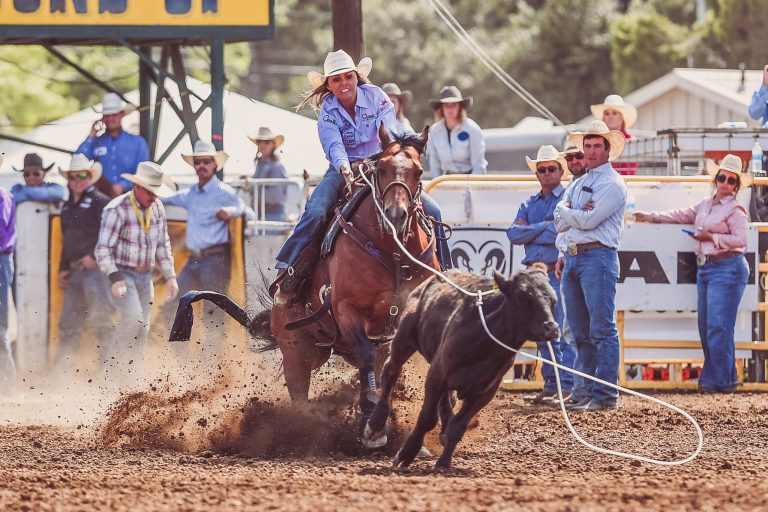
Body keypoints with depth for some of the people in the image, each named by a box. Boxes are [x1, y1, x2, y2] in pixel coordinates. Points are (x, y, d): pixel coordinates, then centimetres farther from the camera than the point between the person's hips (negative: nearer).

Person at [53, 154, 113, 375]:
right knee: (68, 322, 8)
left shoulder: (100, 202, -4)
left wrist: (94, 256, -17)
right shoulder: (67, 207, 21)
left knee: (100, 319, -9)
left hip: (95, 268, -8)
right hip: (74, 272, 8)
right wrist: (62, 269, 19)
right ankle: (61, 368, 11)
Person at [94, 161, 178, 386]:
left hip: (144, 276, 7)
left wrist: (170, 276, 8)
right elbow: (103, 248, -19)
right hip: (120, 273, -7)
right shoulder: (117, 210, -17)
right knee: (133, 317, -23)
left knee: (141, 329, 4)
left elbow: (163, 244, 15)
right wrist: (115, 279, -28)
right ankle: (111, 360, -7)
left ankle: (134, 377, 9)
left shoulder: (157, 208, 5)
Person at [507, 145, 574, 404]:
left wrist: (530, 232, -6)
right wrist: (545, 227, -8)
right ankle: (550, 384, 16)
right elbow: (513, 234, 3)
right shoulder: (529, 204, 18)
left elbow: (565, 232, -17)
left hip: (559, 273, -7)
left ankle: (566, 386, -11)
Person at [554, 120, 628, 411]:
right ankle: (584, 390, 13)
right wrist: (578, 213, -9)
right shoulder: (578, 185, 21)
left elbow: (589, 220, -14)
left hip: (598, 258, -8)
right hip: (572, 258, 8)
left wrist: (567, 213, 4)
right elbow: (560, 222, 10)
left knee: (602, 329, -9)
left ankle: (605, 395, -11)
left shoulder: (612, 184, -4)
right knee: (580, 330, 9)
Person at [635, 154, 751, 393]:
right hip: (705, 268, 9)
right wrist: (651, 217, 23)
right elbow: (681, 216, 23)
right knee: (706, 327, 9)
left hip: (727, 268, -9)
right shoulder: (705, 206, 16)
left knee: (718, 327, -11)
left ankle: (722, 380, -7)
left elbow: (740, 239, -14)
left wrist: (712, 238, -16)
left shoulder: (735, 210, -7)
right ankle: (711, 378, 14)